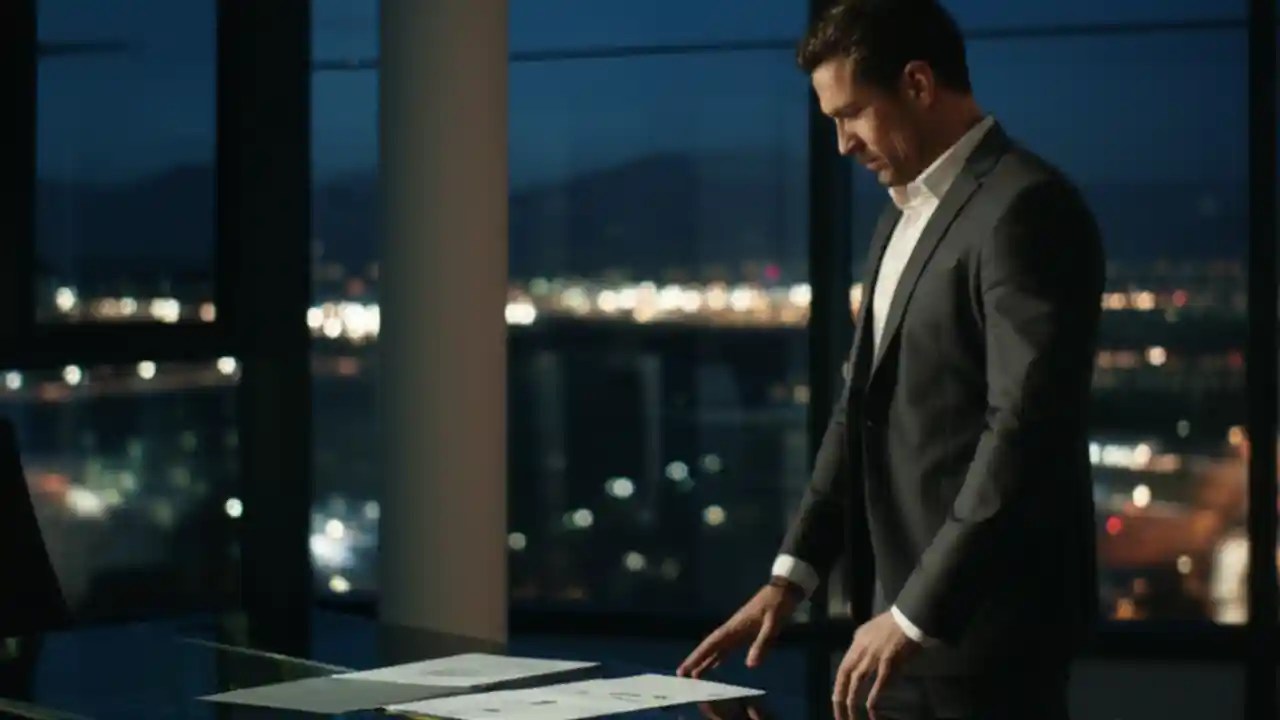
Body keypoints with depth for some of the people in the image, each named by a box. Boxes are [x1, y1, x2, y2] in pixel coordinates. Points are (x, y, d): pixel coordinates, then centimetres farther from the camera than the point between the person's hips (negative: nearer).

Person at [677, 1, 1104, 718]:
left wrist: (916, 616, -22)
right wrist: (792, 574, 9)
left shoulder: (1026, 208, -14)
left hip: (989, 624, -8)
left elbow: (1028, 427, -22)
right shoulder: (907, 214, 16)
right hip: (913, 614, 9)